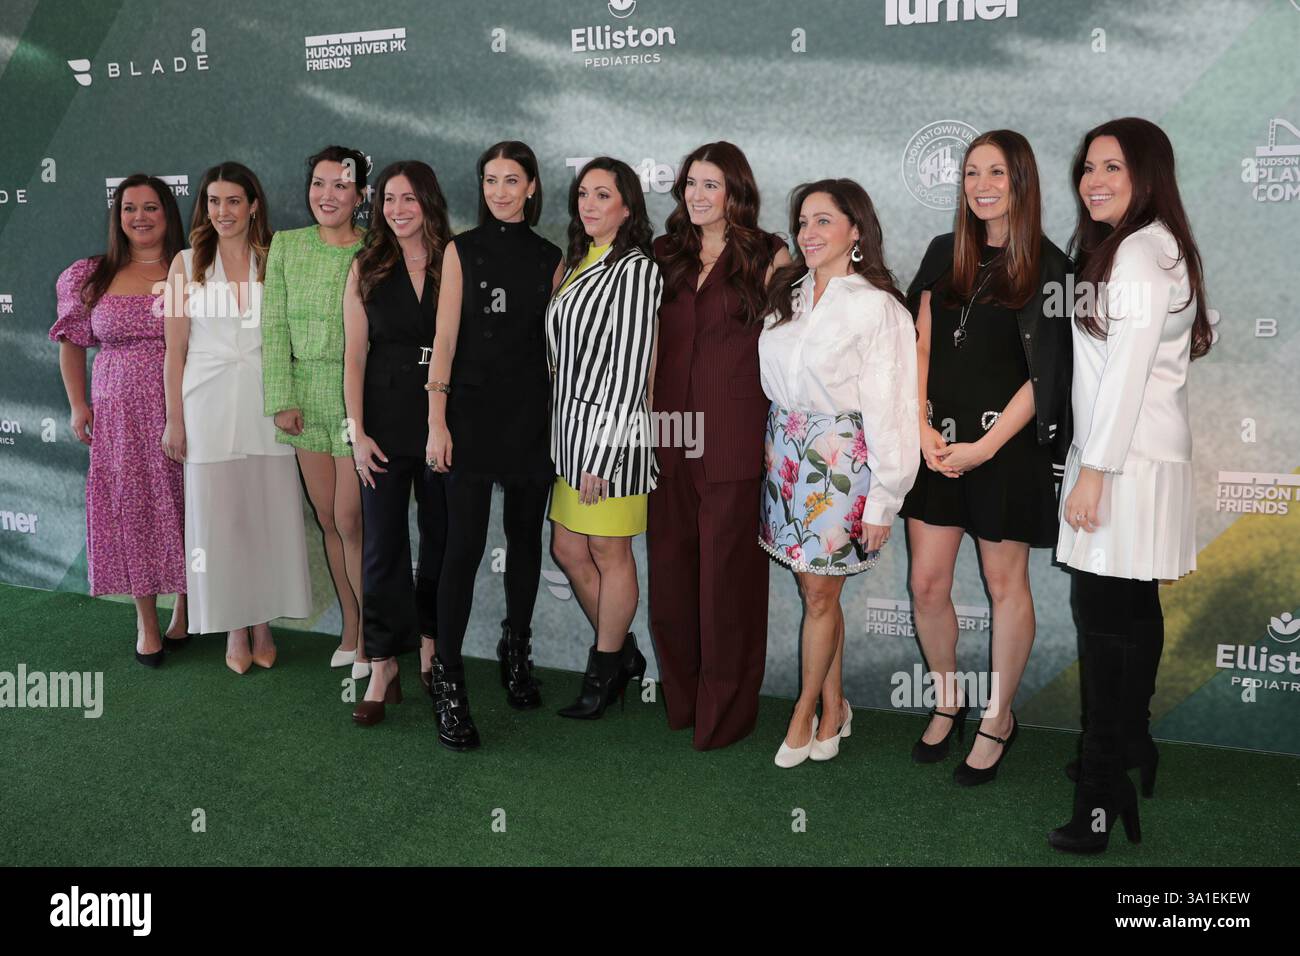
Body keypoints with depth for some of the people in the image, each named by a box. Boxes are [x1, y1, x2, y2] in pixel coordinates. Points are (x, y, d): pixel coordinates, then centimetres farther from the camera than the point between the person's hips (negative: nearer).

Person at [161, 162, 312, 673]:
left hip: (265, 403, 1)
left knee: (269, 514, 4)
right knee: (219, 516, 3)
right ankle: (234, 629, 15)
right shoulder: (187, 264, 4)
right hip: (210, 405, -1)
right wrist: (174, 419, -2)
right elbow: (175, 349, 2)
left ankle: (264, 623, 18)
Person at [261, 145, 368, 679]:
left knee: (350, 520, -6)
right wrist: (281, 400, -3)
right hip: (305, 399, 4)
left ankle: (370, 634, 11)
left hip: (359, 397, -4)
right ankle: (350, 628, 23)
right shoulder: (285, 246, 6)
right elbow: (274, 327, 3)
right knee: (328, 520, 10)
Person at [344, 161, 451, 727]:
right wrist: (357, 432, -6)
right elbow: (355, 354, 1)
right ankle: (383, 670, 8)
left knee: (440, 538, 10)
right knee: (382, 545, 0)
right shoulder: (367, 268, 5)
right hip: (385, 425, 0)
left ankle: (431, 648, 27)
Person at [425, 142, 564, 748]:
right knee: (465, 545, -6)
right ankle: (449, 681, 1)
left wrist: (562, 419, 5)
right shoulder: (462, 250, 2)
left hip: (532, 414, 3)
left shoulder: (549, 258, 9)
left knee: (525, 538, 10)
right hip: (472, 409, -3)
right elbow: (445, 338, -3)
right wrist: (437, 421, -9)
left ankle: (516, 653, 27)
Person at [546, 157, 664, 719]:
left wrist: (603, 454, -19)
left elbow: (630, 367, -17)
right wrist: (564, 436, 13)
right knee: (568, 549, 14)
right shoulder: (578, 263, 14)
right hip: (570, 423, 9)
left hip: (609, 425, -9)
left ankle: (606, 671, 21)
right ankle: (623, 653, 32)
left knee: (609, 552, 4)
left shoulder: (635, 268, -12)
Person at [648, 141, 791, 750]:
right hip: (671, 432, 5)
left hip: (735, 433, -4)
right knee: (670, 563, 9)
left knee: (727, 568, 2)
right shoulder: (667, 255, 13)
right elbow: (653, 341, 16)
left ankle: (725, 710, 16)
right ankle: (680, 696, 26)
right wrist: (648, 411, 9)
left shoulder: (767, 256, 1)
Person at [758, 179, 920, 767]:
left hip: (842, 458, -5)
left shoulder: (877, 306, -10)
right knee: (814, 590, 11)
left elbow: (889, 407, -11)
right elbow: (772, 378, 10)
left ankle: (806, 710, 22)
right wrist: (777, 447, 3)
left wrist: (883, 499, -12)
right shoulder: (786, 294, 8)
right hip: (785, 451, 5)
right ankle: (834, 708, 26)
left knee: (821, 594, 4)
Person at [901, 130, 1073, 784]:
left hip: (1008, 444, -4)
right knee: (927, 583, 6)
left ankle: (998, 717, 25)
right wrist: (923, 427, -6)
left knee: (1005, 584, 8)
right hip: (938, 441, 4)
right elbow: (921, 346, 6)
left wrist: (986, 446, -15)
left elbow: (1046, 374, -9)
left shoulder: (1046, 265, -5)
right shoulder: (945, 253, 8)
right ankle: (948, 700, 28)